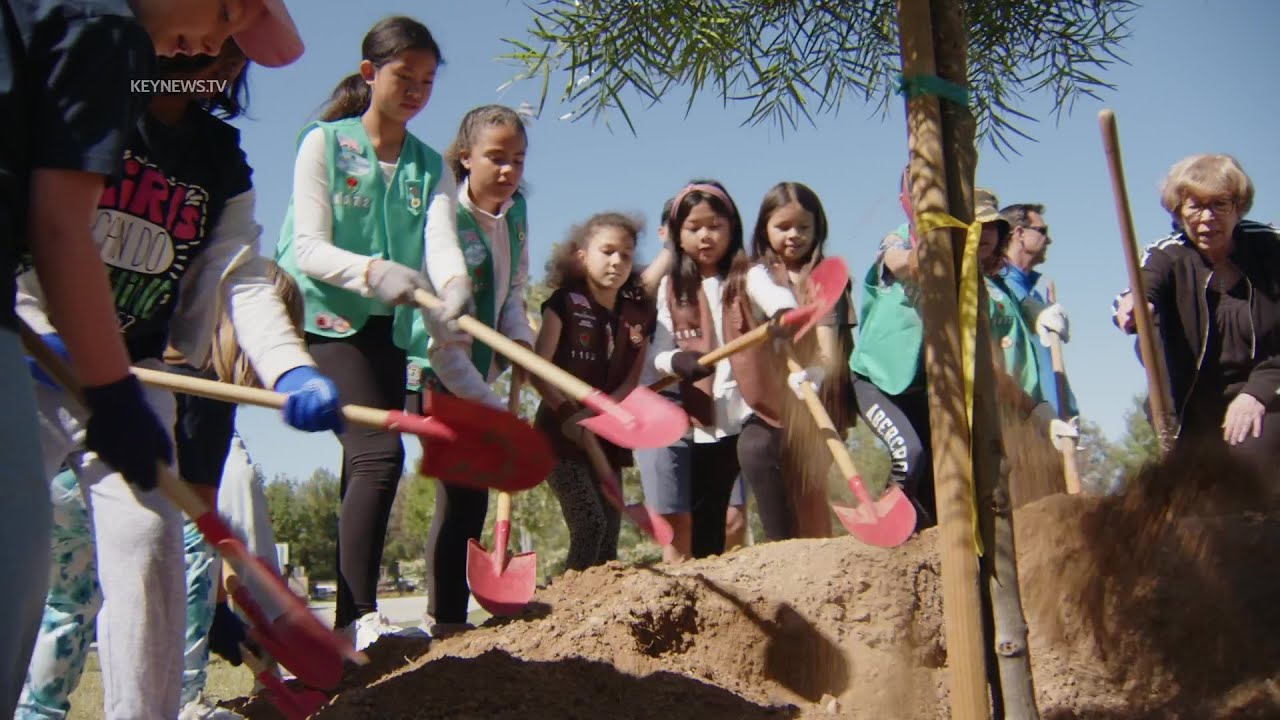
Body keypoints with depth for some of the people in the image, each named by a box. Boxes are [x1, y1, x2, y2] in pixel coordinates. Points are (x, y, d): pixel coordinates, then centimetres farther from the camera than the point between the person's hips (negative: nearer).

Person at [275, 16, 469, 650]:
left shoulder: (430, 167, 11)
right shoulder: (324, 142, -1)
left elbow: (441, 241, -9)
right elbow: (309, 247, -12)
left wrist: (454, 285, -33)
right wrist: (373, 271, -33)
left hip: (388, 330, 6)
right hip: (322, 319, -5)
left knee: (367, 471, 7)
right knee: (379, 453, -22)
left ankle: (352, 620, 15)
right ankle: (358, 619, -20)